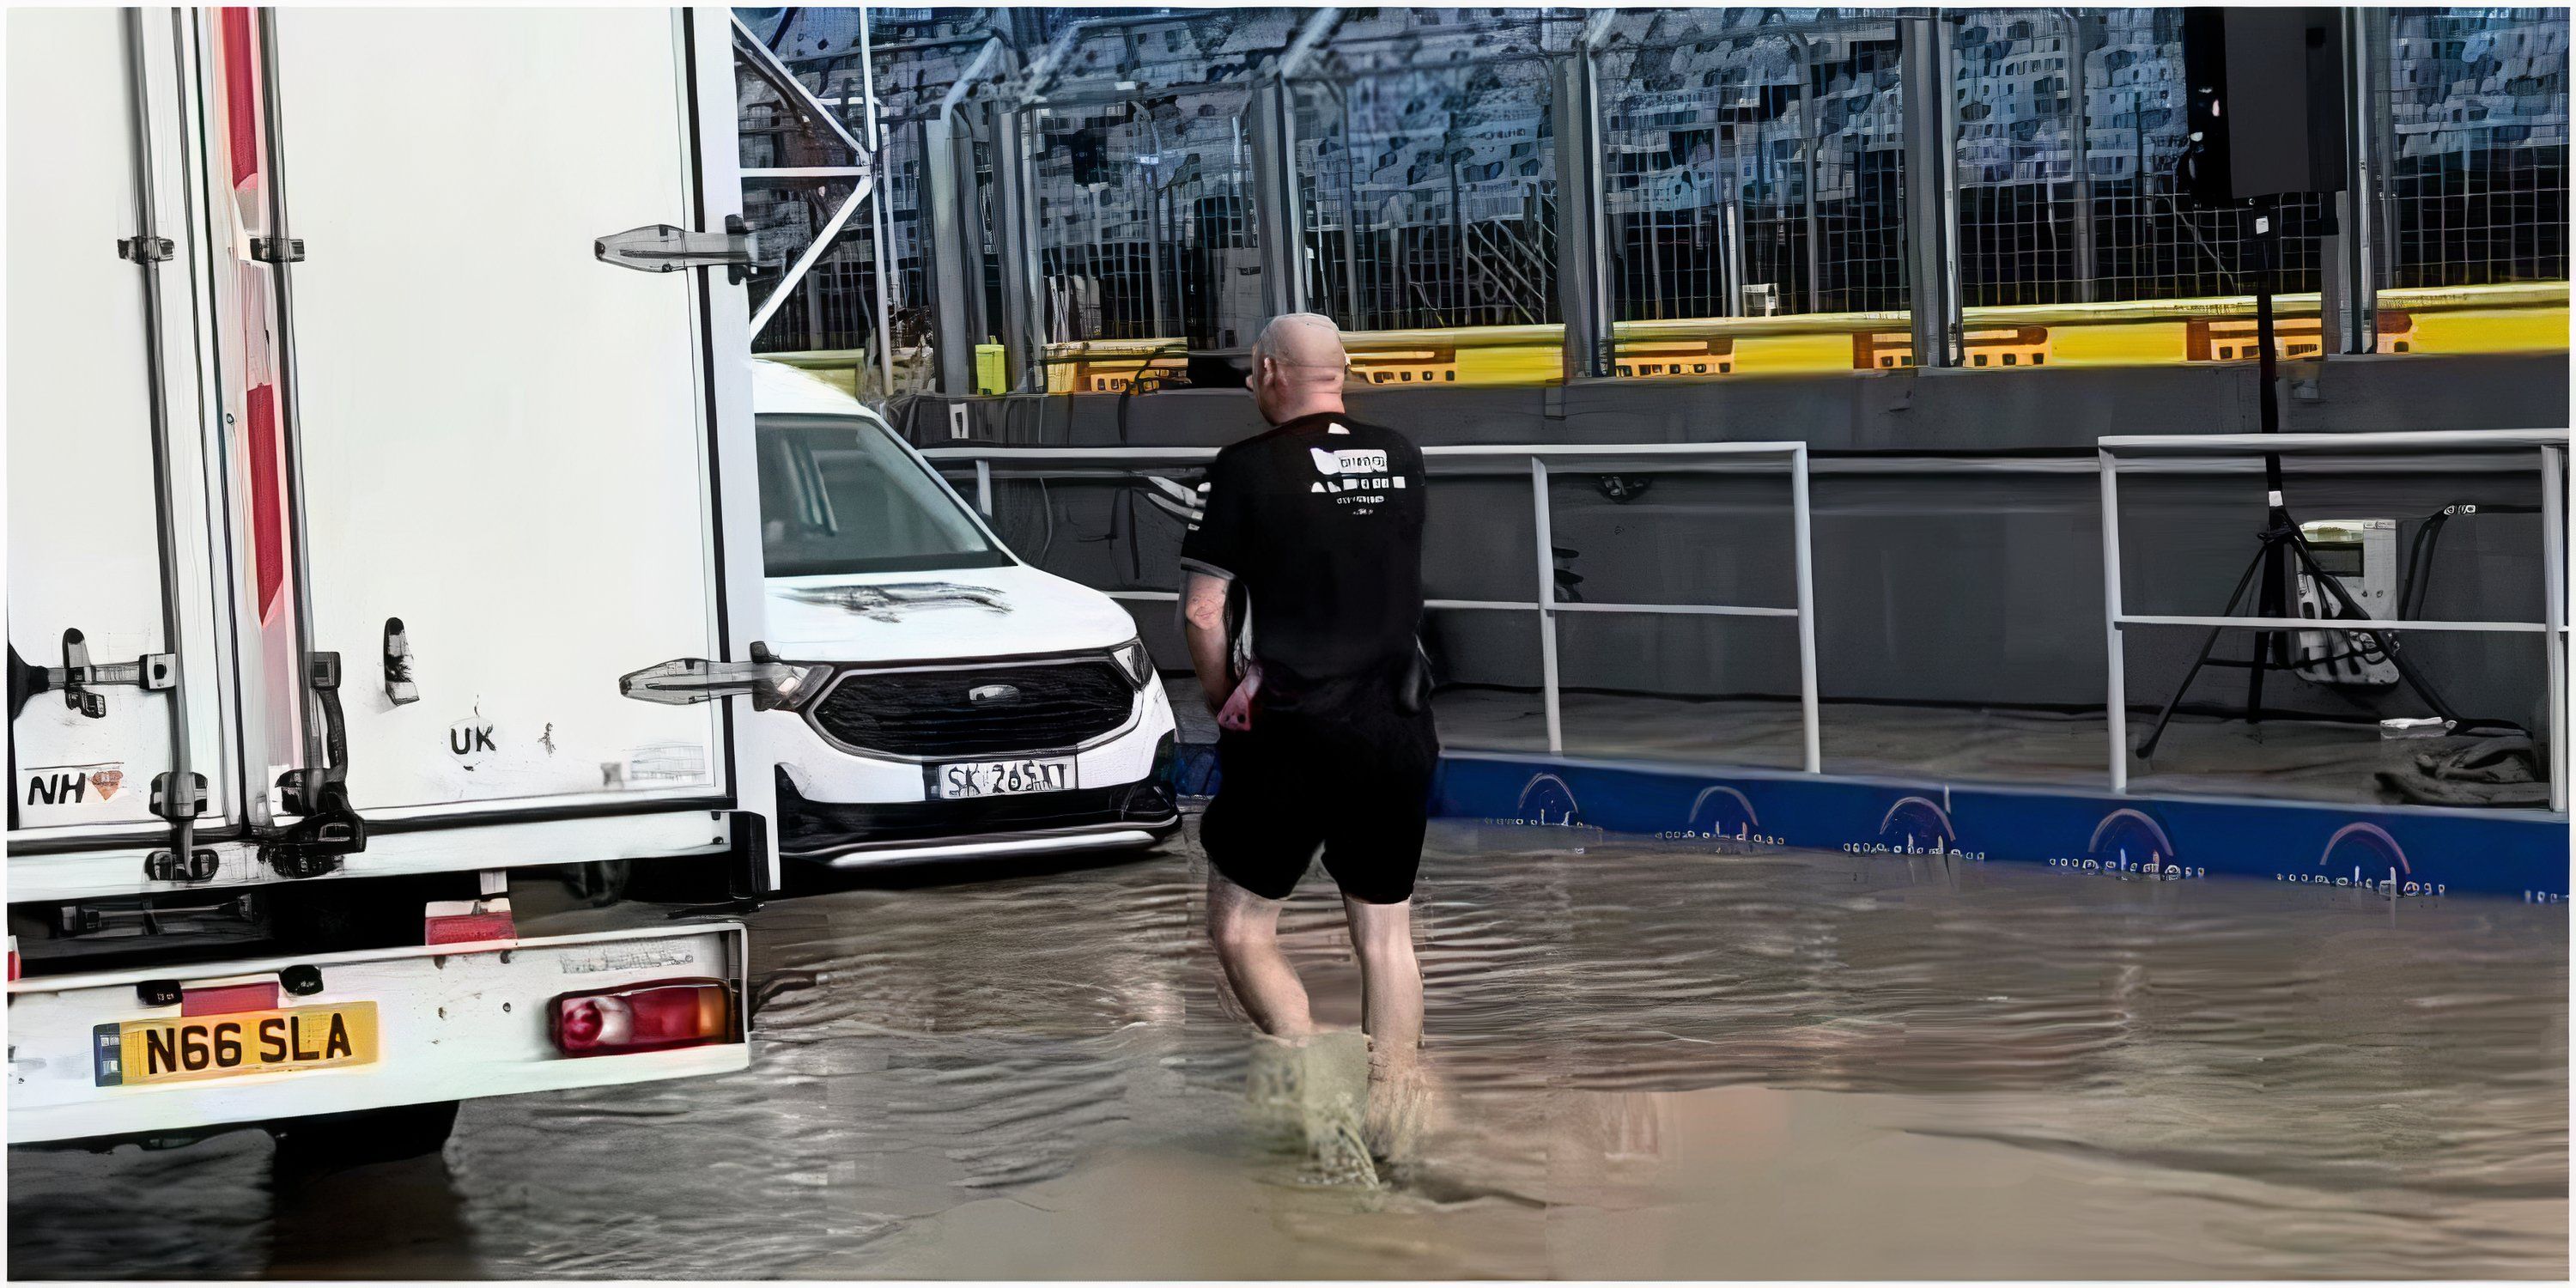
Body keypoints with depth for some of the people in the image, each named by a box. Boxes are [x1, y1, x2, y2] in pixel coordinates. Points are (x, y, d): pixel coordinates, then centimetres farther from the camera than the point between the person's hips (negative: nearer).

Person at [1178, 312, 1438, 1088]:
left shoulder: (1248, 470, -9)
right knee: (1385, 932, 10)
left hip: (1292, 733, -5)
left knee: (1240, 928, 6)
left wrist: (1225, 702, 6)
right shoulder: (1402, 462, 7)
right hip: (1399, 729, 5)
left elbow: (1202, 613, -10)